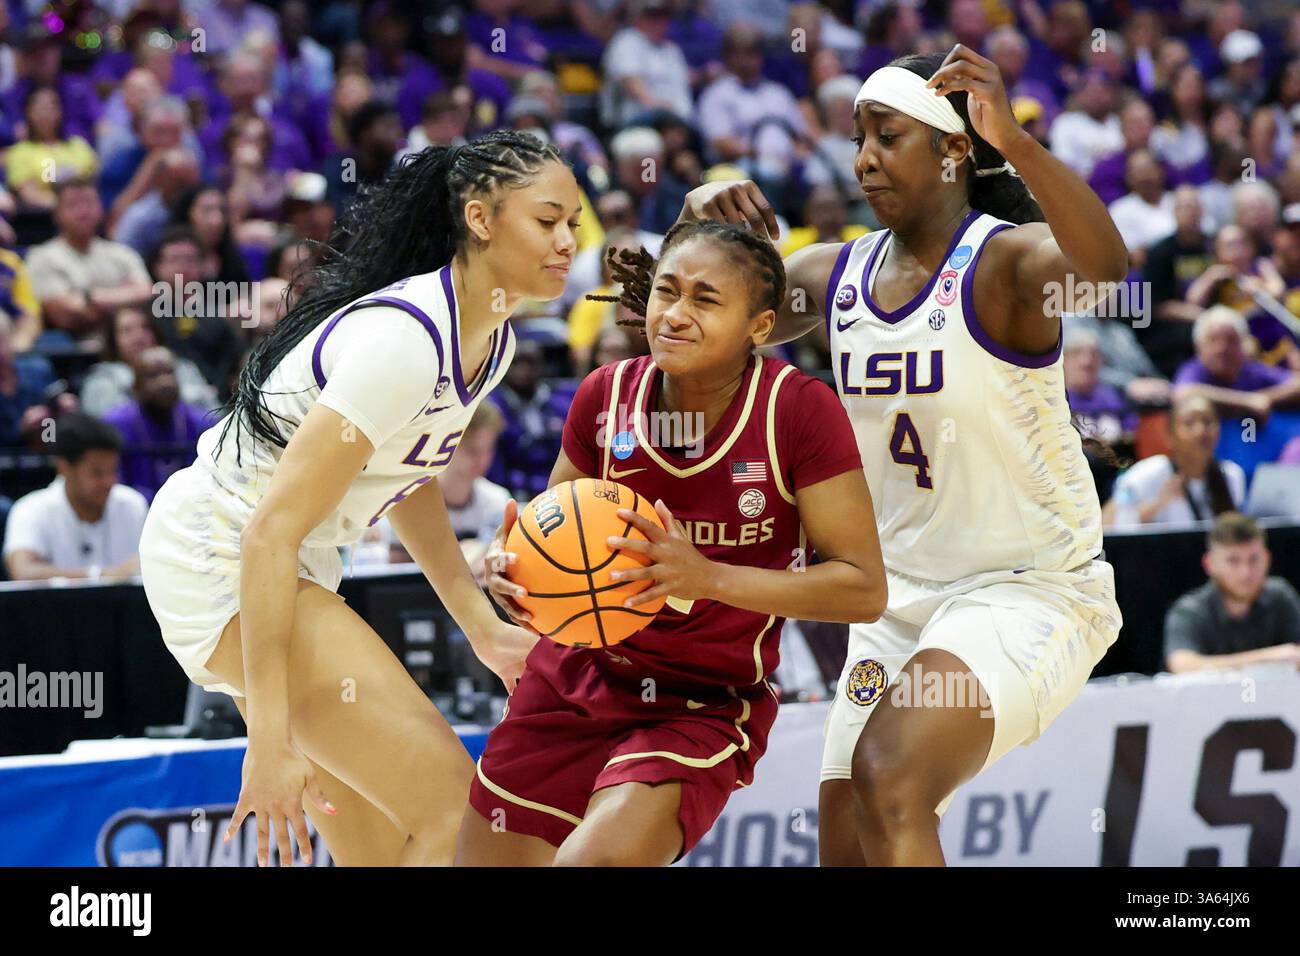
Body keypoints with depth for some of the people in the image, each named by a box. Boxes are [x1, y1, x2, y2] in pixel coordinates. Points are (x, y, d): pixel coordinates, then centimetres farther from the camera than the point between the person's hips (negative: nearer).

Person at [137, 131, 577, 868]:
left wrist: (484, 628, 15)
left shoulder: (492, 342, 2)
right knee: (452, 807, -16)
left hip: (293, 562, 10)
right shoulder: (403, 340, -27)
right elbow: (271, 534, -29)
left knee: (384, 847, 8)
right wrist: (270, 742, -31)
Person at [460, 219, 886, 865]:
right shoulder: (607, 394, -6)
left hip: (704, 708, -4)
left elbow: (865, 589, -18)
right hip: (573, 680, 5)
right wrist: (507, 565, -15)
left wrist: (710, 577, -29)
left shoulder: (799, 411, -17)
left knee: (593, 861, -26)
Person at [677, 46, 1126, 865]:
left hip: (1031, 590, -7)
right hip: (902, 601, 7)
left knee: (889, 775, -29)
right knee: (846, 852, 6)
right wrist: (702, 223, -10)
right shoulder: (835, 274, 4)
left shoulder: (1006, 259, -16)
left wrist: (1015, 141, -52)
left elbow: (1104, 264, -37)